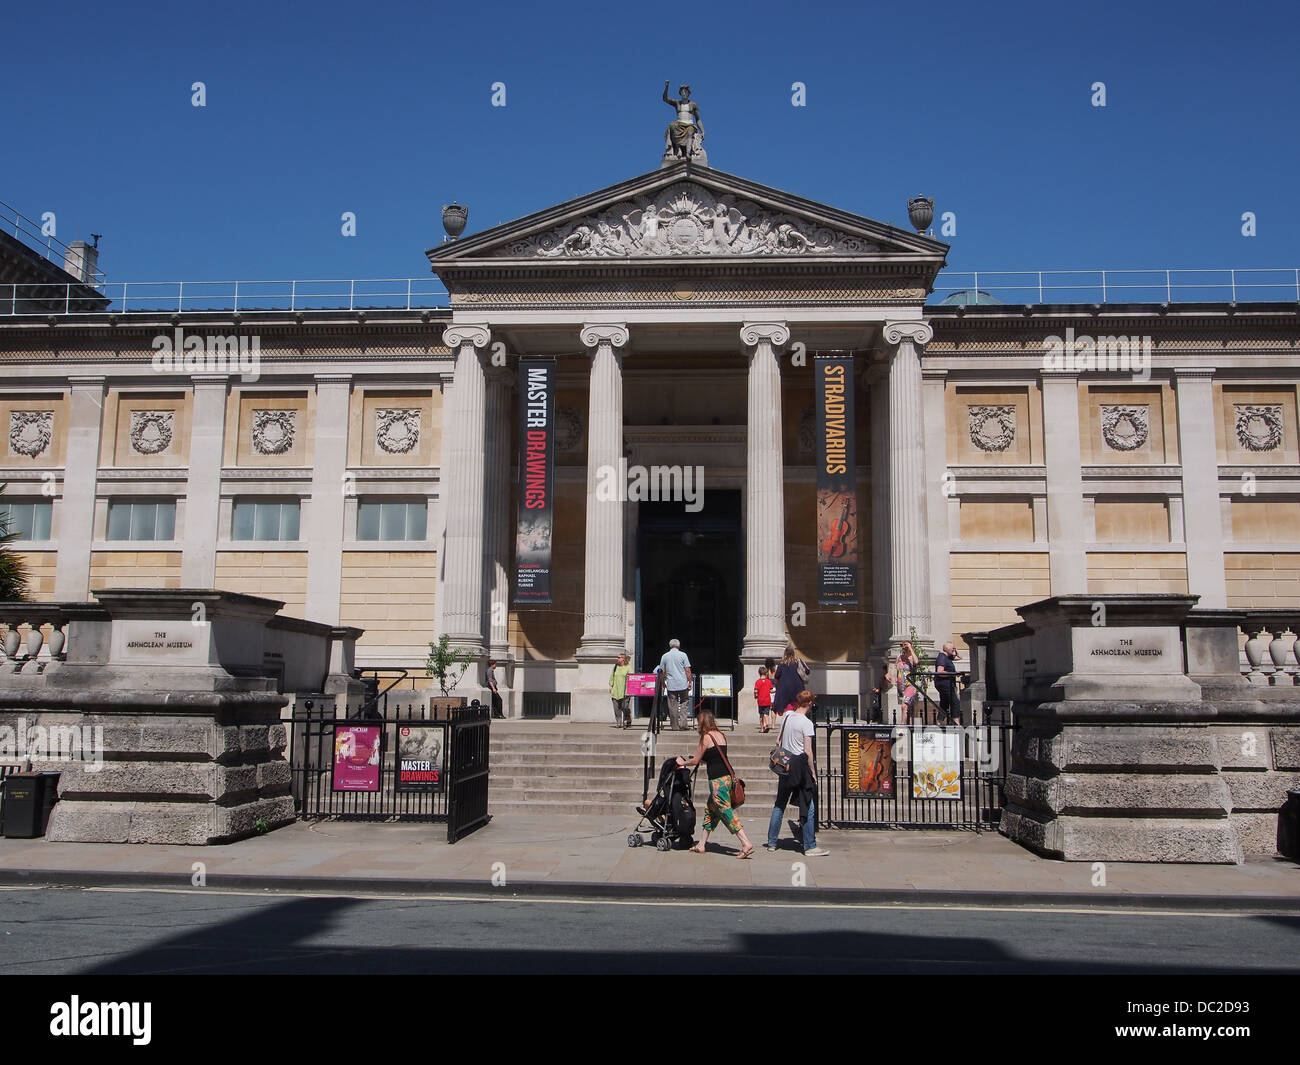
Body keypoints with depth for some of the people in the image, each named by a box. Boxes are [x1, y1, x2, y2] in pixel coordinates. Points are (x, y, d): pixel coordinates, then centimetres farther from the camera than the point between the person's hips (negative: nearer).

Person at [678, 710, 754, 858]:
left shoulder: (706, 737, -8)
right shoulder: (720, 735, 15)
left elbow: (695, 761, -1)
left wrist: (683, 762, 17)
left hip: (718, 780, -9)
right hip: (727, 776, 9)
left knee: (725, 811, -9)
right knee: (710, 810, 17)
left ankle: (746, 844, -15)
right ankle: (702, 845, 24)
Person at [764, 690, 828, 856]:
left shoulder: (787, 716, 6)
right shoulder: (806, 723, -13)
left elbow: (778, 741, 13)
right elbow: (807, 751, -15)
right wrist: (813, 773, -7)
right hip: (800, 765, -7)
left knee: (779, 804, 15)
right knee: (808, 808, 0)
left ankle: (771, 842, 20)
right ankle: (810, 846, 1)